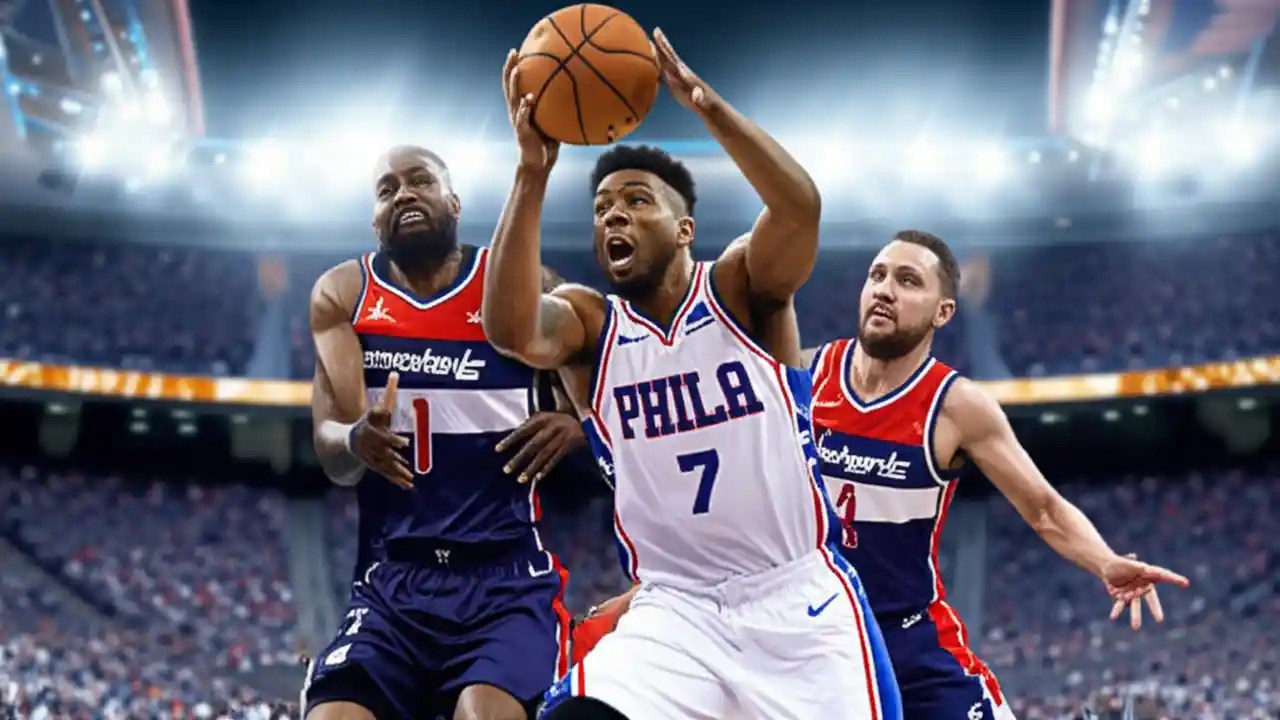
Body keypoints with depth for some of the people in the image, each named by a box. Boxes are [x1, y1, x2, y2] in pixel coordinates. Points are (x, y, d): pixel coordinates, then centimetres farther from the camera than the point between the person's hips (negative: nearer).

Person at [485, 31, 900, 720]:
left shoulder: (741, 288, -2)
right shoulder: (589, 324, 2)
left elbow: (799, 205, -25)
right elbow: (510, 330, -23)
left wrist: (707, 104, -37)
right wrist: (533, 171, -32)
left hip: (797, 601, -1)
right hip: (674, 609, 1)